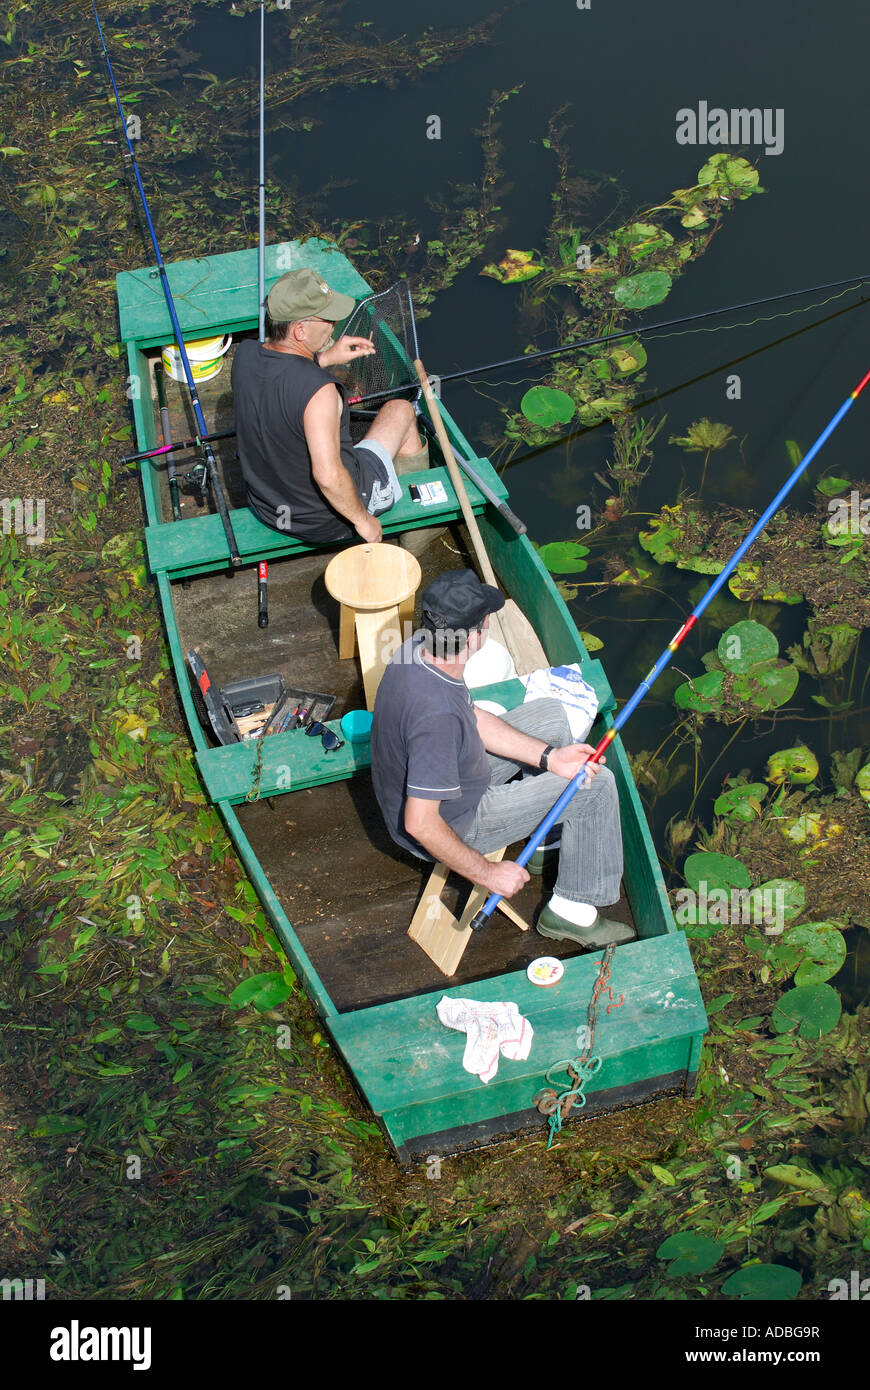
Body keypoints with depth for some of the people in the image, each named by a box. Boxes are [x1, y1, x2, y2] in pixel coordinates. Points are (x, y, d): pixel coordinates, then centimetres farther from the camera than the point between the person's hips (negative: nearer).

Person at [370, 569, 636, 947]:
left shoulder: (417, 647, -13)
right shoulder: (436, 713, -40)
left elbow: (475, 719, 2)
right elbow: (420, 824, -36)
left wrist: (549, 756, -5)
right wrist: (488, 874, -23)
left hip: (448, 776, 8)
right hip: (454, 822, -8)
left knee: (551, 715, 16)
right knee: (595, 786, -5)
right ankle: (571, 911, 10)